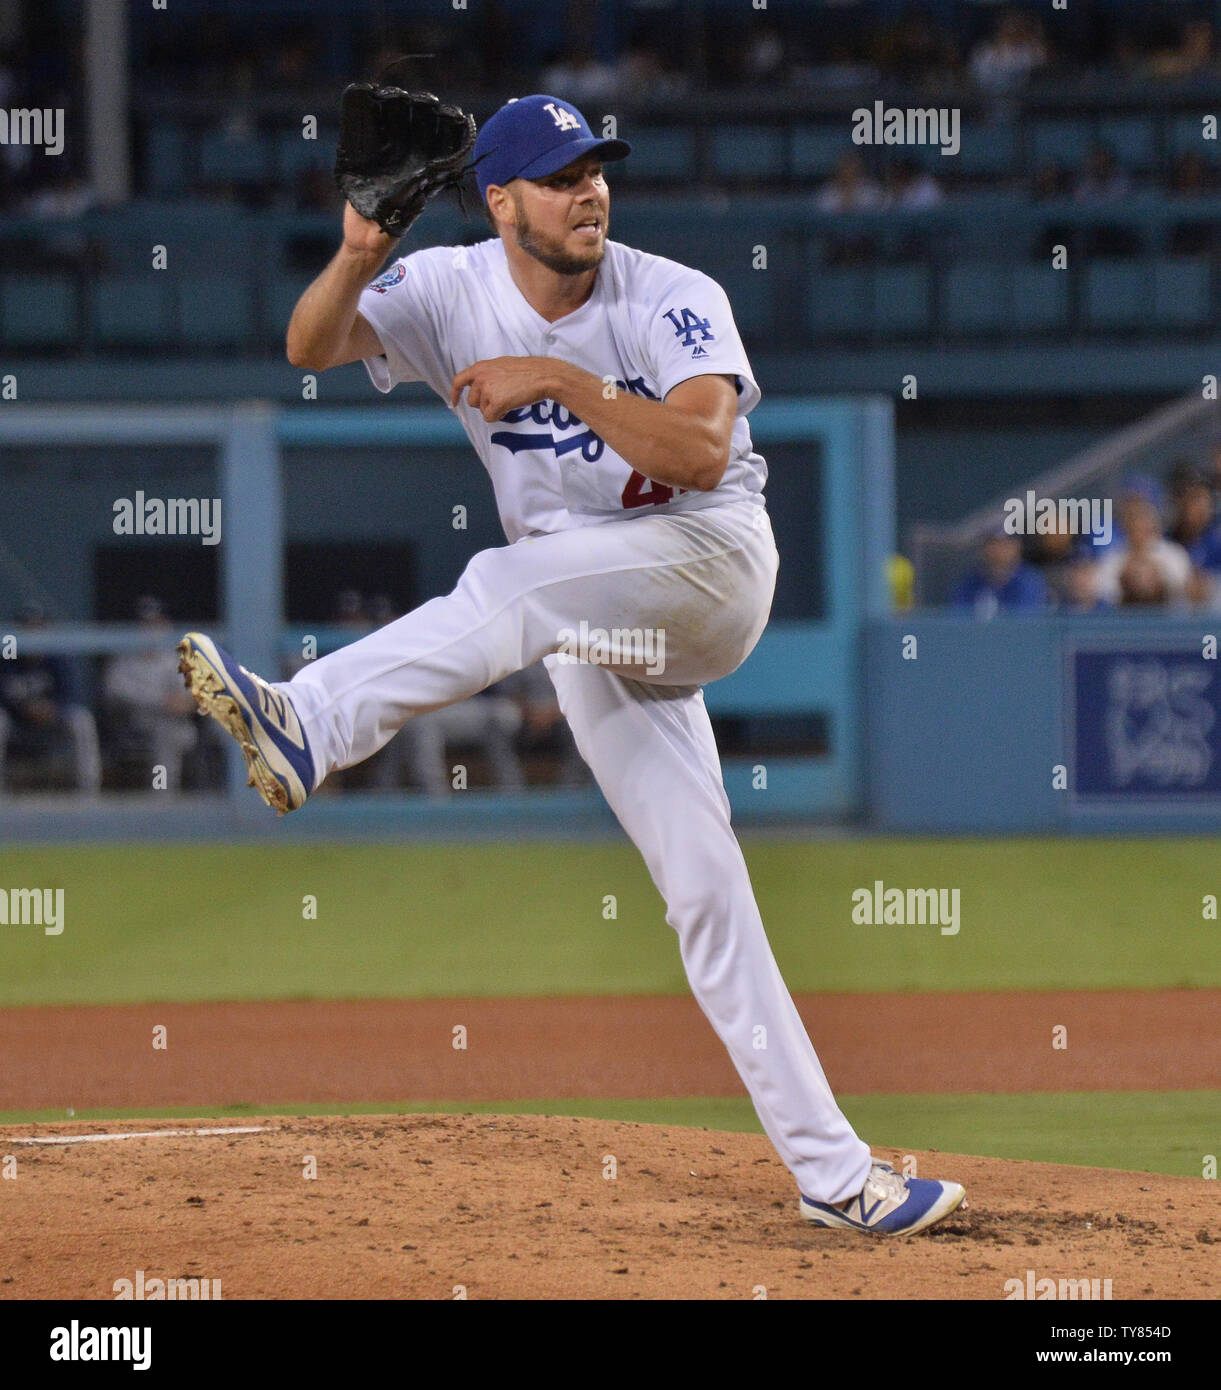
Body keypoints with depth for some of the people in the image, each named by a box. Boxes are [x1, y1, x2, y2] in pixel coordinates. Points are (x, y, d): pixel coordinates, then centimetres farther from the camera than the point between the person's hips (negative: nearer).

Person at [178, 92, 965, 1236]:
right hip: (593, 630, 3)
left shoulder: (673, 302, -14)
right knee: (703, 888, -3)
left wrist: (559, 381, -34)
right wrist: (357, 259, -35)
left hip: (712, 566, -3)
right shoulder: (453, 294, -4)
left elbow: (702, 453, -29)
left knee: (517, 582, -32)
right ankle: (830, 1171, -2)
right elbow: (310, 346, -16)